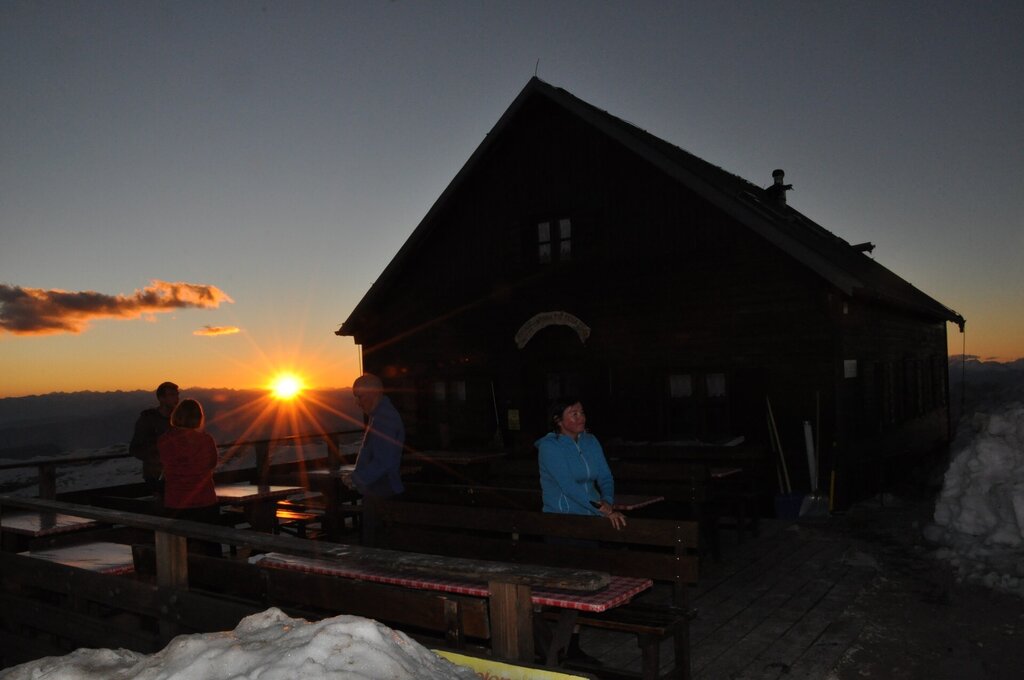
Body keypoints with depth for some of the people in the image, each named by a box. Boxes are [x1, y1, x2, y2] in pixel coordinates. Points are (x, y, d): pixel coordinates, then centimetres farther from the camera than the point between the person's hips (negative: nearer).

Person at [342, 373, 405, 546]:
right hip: (375, 490, 10)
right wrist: (356, 476, 13)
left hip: (381, 493, -10)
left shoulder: (384, 419, -20)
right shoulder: (379, 416, 15)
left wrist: (356, 479, -18)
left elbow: (383, 463, -25)